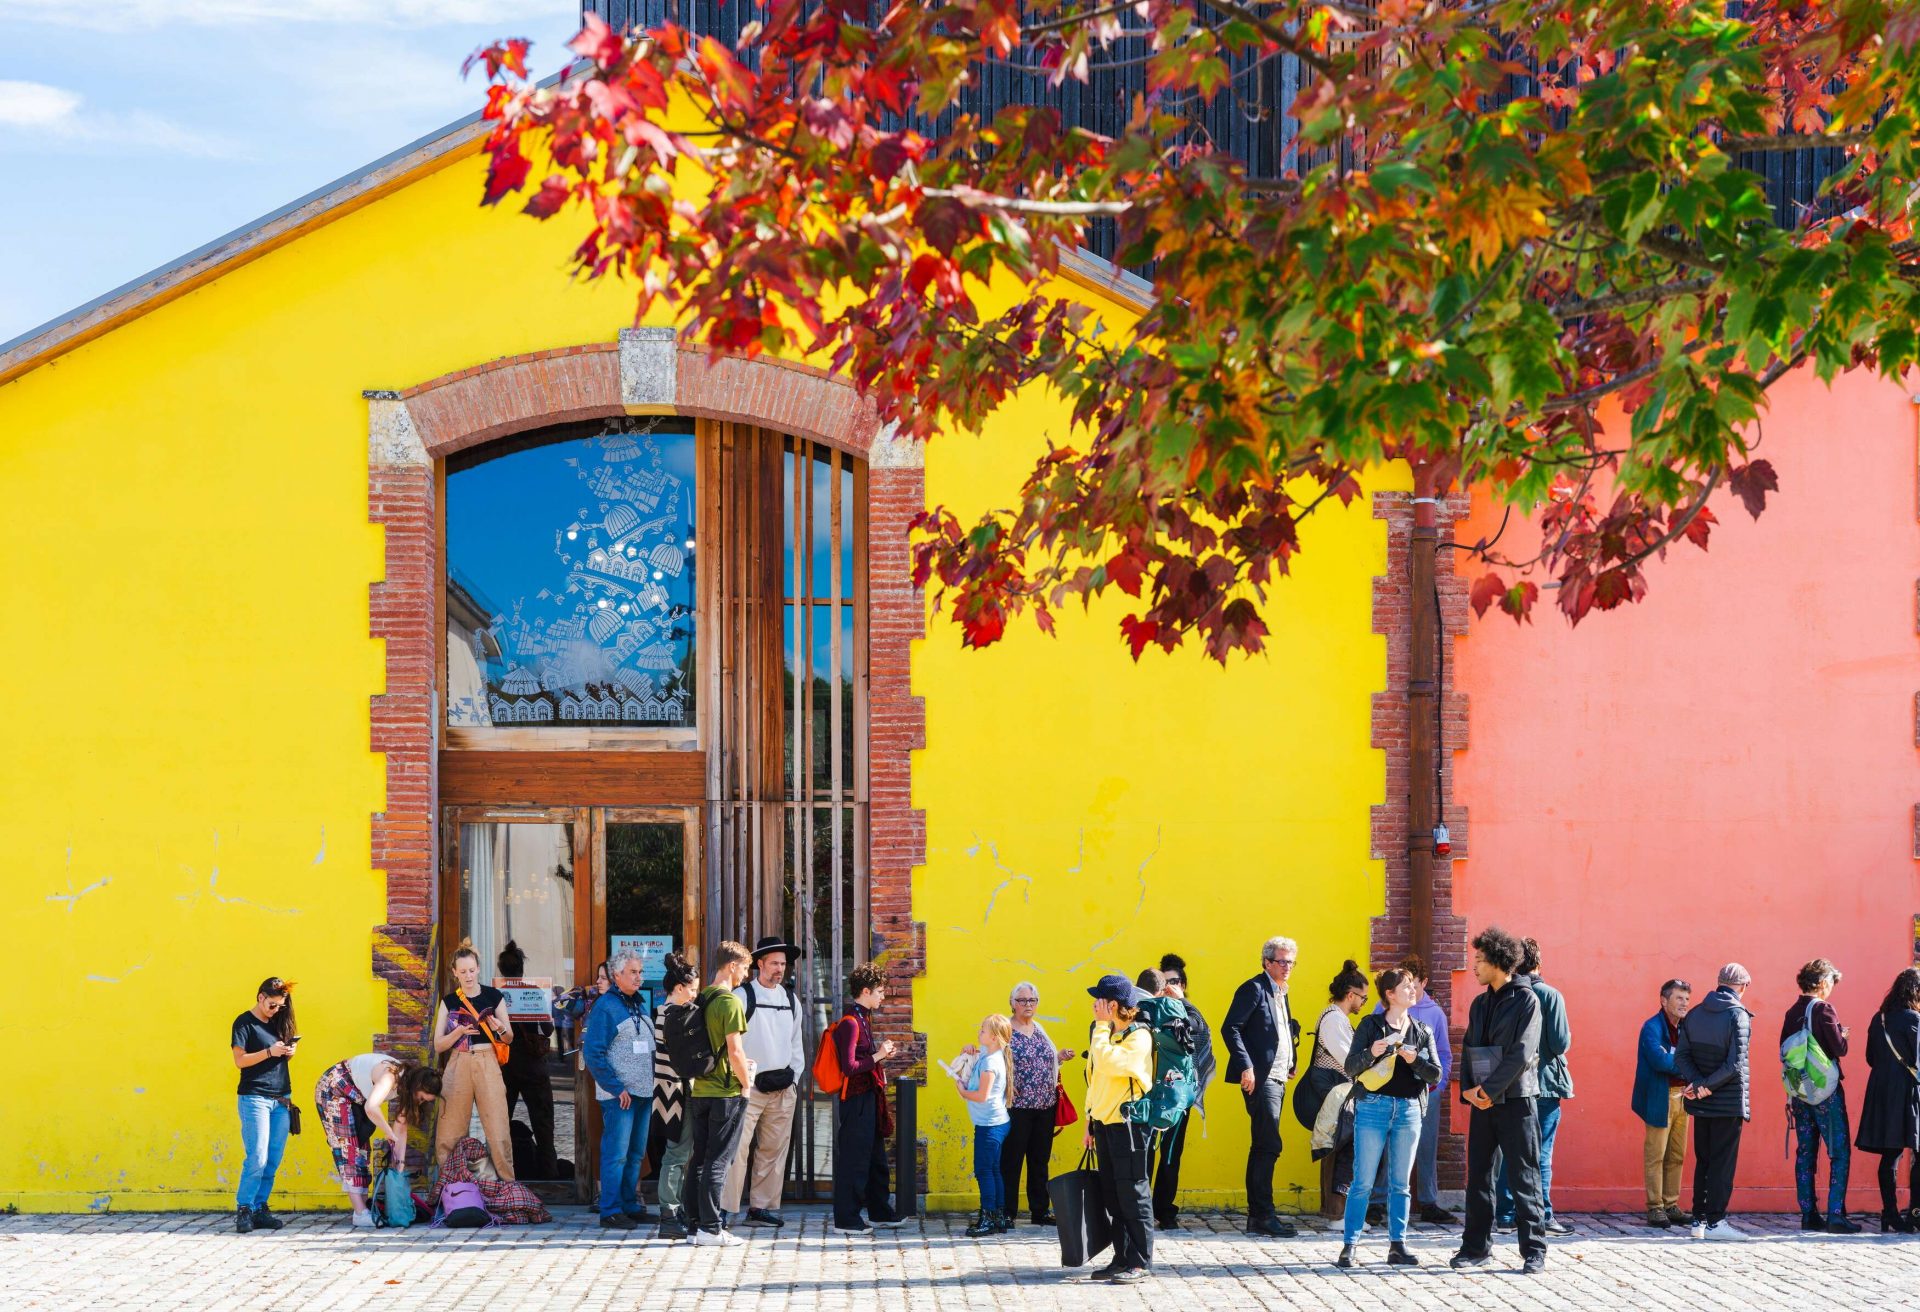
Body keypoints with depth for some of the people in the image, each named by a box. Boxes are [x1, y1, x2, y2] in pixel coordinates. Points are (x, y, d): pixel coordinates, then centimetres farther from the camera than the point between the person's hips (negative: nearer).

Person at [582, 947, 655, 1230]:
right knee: (616, 1152, -8)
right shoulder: (605, 1007, -9)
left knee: (636, 1153, 11)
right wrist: (617, 1088, -17)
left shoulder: (640, 1006, 15)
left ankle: (630, 1205, 18)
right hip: (619, 1094, -8)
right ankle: (610, 1211, -5)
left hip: (643, 1091, 8)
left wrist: (653, 1085, 13)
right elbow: (593, 1054, -13)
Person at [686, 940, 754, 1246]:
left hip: (698, 1090, 7)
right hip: (726, 1092, -7)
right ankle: (711, 1228, -6)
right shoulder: (730, 1002, -13)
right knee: (717, 1161, -5)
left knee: (698, 1159, 10)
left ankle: (697, 1222, 12)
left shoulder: (701, 999, 10)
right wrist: (746, 1082, -3)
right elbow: (735, 1052, -18)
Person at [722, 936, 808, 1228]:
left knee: (774, 1148, 7)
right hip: (750, 1084, -6)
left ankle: (762, 1207, 13)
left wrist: (794, 1077, 13)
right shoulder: (742, 996, -4)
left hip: (783, 1086, 6)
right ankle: (724, 1207, -12)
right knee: (737, 1146, -13)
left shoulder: (791, 999, 14)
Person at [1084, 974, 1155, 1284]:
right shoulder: (1106, 1036, 15)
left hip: (1128, 1124, -8)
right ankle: (1122, 1258, 15)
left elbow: (1108, 1063, -27)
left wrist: (1101, 1025, -17)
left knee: (1132, 1194, -5)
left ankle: (1140, 1262, -2)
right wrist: (1091, 1123, 18)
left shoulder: (1139, 1037, -12)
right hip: (1104, 1124, 8)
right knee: (1112, 1197, 9)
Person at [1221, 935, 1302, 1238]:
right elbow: (1230, 1029, -15)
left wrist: (1290, 1062, 11)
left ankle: (1256, 1215, 15)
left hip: (1277, 1078, 9)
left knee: (1263, 1146, 11)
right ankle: (1263, 1215, -10)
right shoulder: (1255, 989, -9)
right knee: (1268, 1145, -11)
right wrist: (1246, 1066, -21)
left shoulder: (1281, 993, 18)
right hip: (1260, 1077, -9)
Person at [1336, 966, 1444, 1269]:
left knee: (1401, 1183, 6)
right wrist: (1371, 1053, -22)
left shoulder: (1422, 1033, 13)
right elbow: (1351, 1067, -3)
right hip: (1373, 1107, -4)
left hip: (1409, 1110, 4)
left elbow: (1436, 1074, 6)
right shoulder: (1371, 1025, 3)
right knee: (1363, 1181, -6)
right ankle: (1348, 1246, -3)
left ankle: (1397, 1246, 11)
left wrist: (1414, 1059, -12)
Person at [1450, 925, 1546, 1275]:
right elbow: (1469, 1048, 14)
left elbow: (1522, 1053, -13)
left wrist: (1490, 1090, -15)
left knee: (1523, 1177, -5)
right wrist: (1468, 1088, -3)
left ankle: (1533, 1250, -2)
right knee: (1478, 1176, 7)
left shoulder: (1526, 1000, -6)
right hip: (1482, 1101, 7)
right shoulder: (1480, 1004, 16)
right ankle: (1477, 1247, 13)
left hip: (1514, 1100, -6)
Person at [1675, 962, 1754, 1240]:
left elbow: (1681, 1055, 1)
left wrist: (1697, 1082, -9)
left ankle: (1699, 1219, 12)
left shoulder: (1694, 1014, 7)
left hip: (1702, 1102, 6)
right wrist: (1707, 1086, -14)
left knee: (1703, 1161, 12)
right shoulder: (1737, 1015, -12)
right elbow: (1735, 1063, -20)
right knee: (1723, 1162, 0)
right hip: (1729, 1101, -6)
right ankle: (1715, 1221, 0)